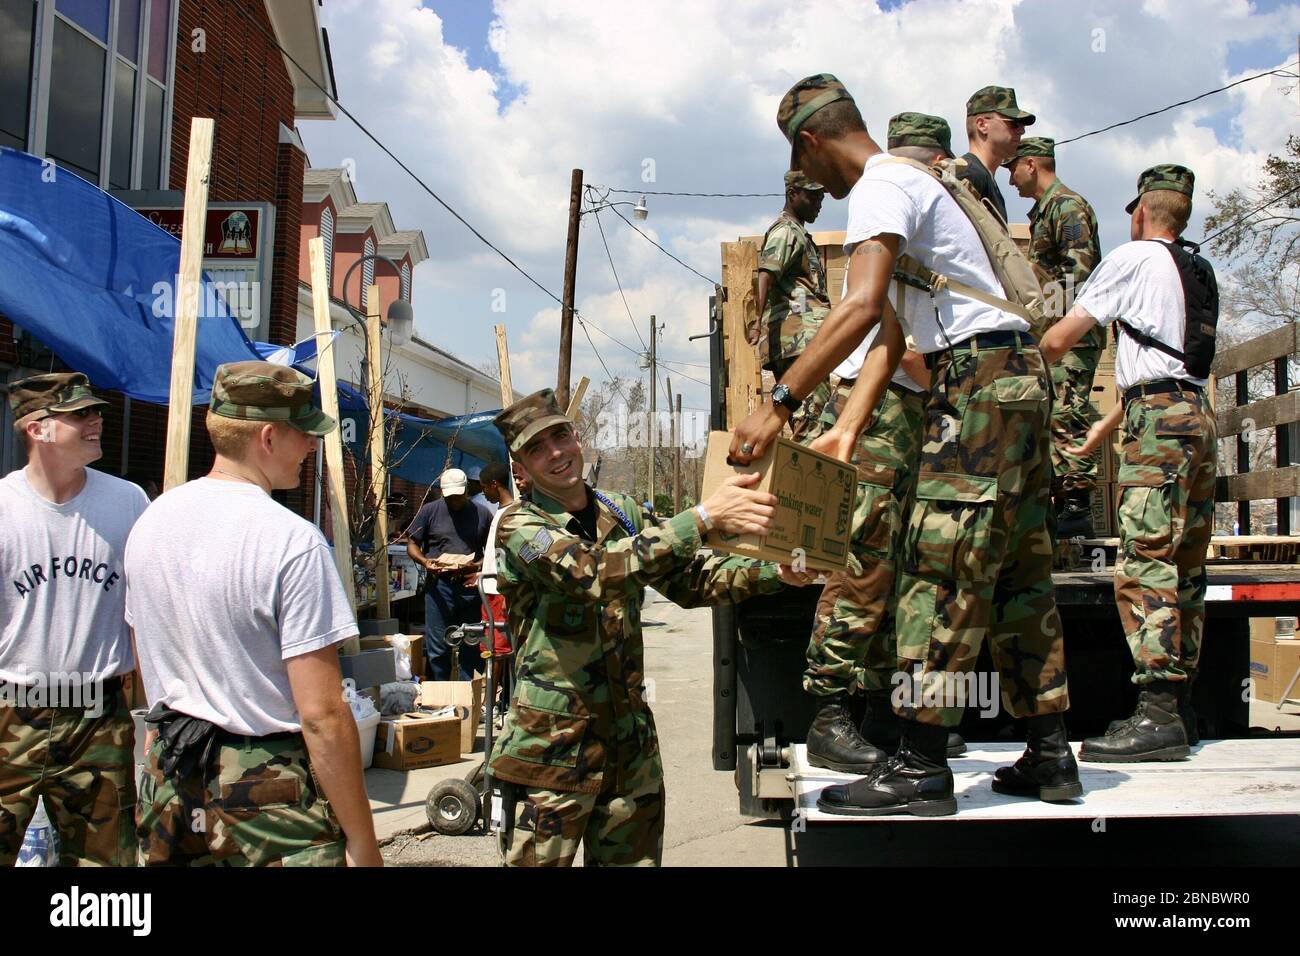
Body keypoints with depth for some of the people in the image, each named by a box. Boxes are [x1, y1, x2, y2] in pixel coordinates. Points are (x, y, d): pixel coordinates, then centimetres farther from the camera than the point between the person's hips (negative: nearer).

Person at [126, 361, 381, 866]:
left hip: (168, 784, 7)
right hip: (268, 796, -7)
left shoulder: (151, 520, 4)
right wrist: (362, 844, -14)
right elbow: (322, 714, -21)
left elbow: (152, 667, 14)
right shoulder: (292, 540, -19)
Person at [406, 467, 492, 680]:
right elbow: (412, 544, 7)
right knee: (438, 649, 0)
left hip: (471, 586, 1)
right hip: (439, 586, -1)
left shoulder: (481, 514, 9)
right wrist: (425, 561, -13)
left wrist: (478, 566, -10)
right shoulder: (429, 511, 6)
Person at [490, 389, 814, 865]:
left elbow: (689, 578, 14)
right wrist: (704, 515, -36)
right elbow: (593, 571, -29)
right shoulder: (519, 526, -11)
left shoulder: (622, 511, 8)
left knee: (635, 857, 14)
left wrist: (774, 572, -4)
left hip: (631, 742, 6)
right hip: (551, 748, -5)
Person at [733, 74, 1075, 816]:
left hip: (981, 378, -10)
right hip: (1018, 377, 10)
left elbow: (862, 308, -27)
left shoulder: (880, 187, -9)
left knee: (941, 563, -10)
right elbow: (890, 332, 18)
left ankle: (922, 768, -6)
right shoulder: (908, 183, 23)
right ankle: (1051, 753, 19)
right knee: (1018, 570, 12)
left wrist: (778, 407, -28)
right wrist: (844, 433, 11)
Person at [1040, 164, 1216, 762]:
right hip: (1200, 414, 9)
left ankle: (1157, 713, -19)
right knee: (1185, 566, 8)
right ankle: (1181, 706, 12)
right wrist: (1103, 428, 32)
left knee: (1145, 562, -14)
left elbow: (1058, 340, -2)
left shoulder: (1134, 258, 0)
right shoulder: (1201, 274, 23)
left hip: (1160, 420, -9)